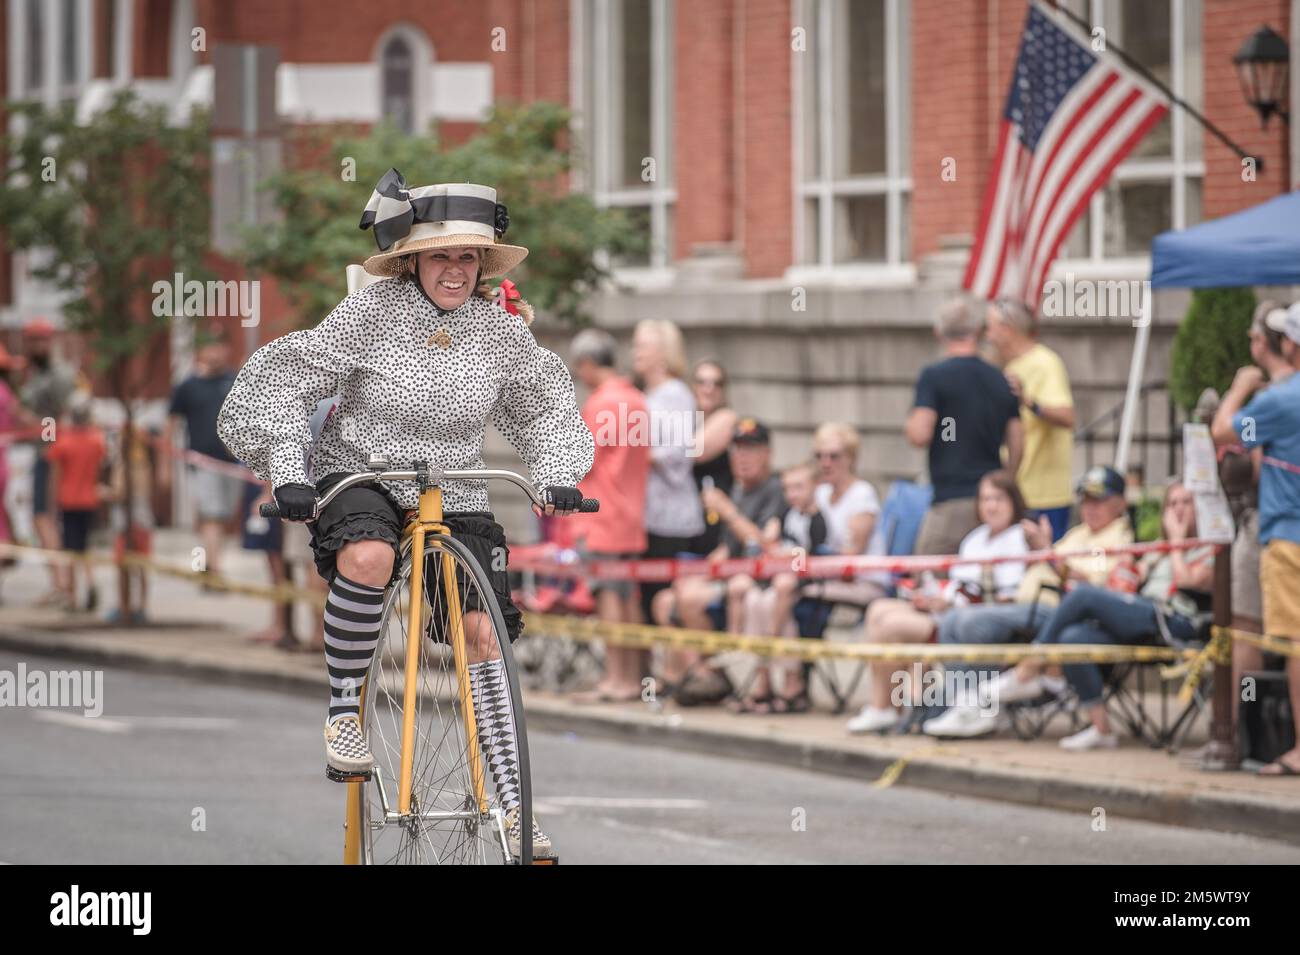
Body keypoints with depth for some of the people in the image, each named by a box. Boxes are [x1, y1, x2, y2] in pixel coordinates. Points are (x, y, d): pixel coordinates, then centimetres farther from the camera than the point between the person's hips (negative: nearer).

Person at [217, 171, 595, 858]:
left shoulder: (499, 330, -3)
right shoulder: (370, 313, -13)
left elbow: (545, 407, 11)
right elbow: (288, 381, -10)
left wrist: (555, 476, -5)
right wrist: (289, 468, -20)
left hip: (454, 498, 3)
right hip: (361, 478, -3)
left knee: (484, 632, -9)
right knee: (368, 557, -38)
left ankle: (511, 805, -4)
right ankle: (344, 705, -18)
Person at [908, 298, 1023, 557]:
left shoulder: (933, 376, -5)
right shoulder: (1002, 380, 10)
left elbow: (920, 435, -13)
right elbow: (1016, 448, 11)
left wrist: (908, 424, 10)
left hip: (950, 500, -5)